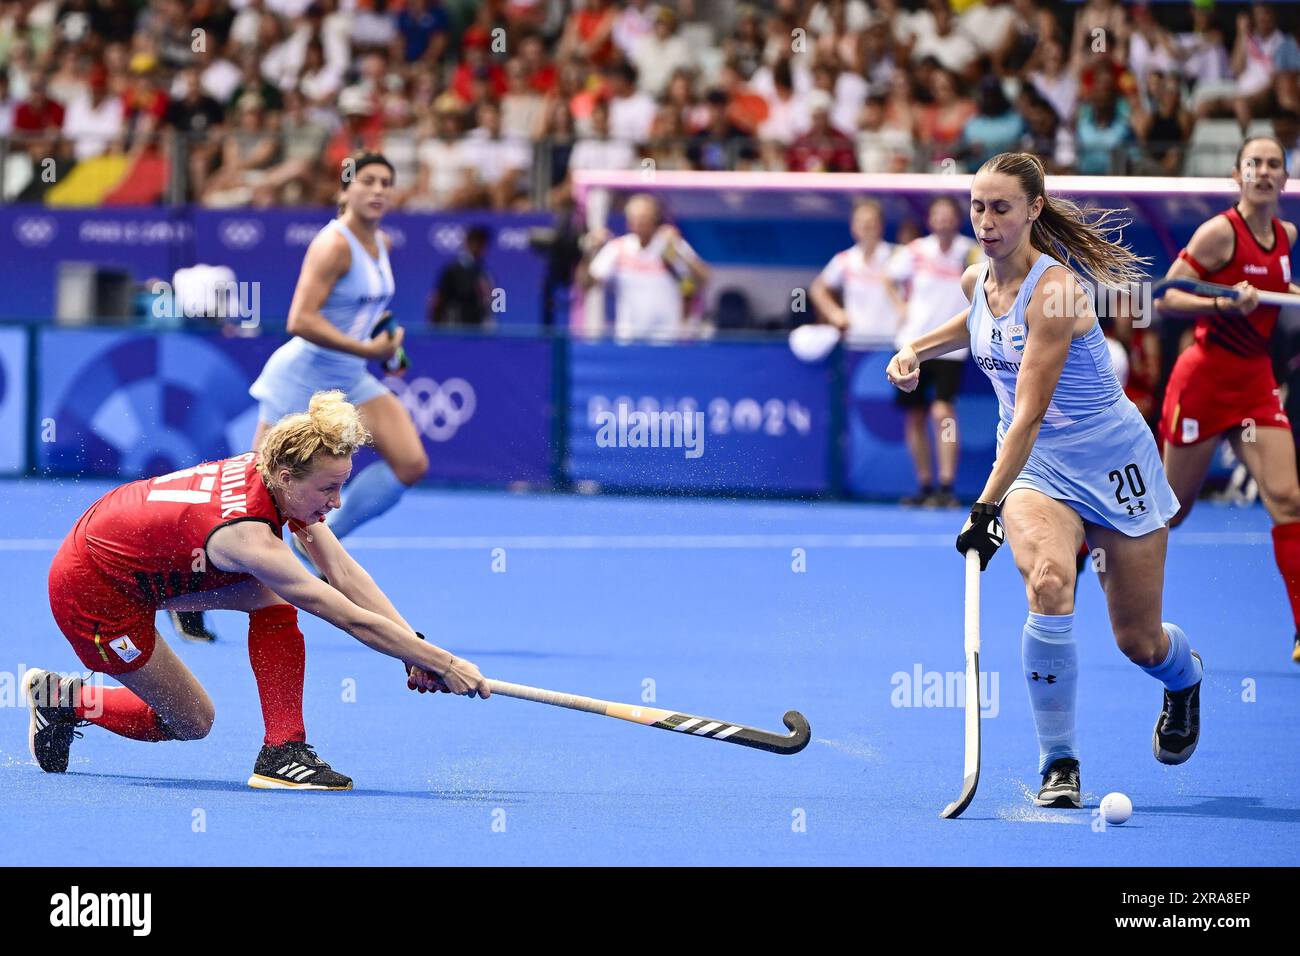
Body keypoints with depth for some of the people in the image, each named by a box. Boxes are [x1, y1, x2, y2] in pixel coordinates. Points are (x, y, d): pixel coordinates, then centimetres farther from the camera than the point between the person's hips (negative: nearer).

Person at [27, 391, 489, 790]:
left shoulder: (274, 474, -14)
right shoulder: (246, 533, -37)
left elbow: (345, 573, -14)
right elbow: (350, 618, -36)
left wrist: (415, 644, -22)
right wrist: (443, 665, -33)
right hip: (94, 589, -8)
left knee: (272, 598, -10)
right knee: (192, 723, 1)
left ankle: (284, 749, -6)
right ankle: (62, 700, 15)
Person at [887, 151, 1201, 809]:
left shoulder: (1053, 290, -25)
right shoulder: (977, 280, -2)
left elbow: (1029, 416, -30)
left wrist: (987, 505, -35)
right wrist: (917, 349, 10)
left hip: (1111, 462, -4)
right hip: (1032, 464, 4)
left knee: (1138, 644, 6)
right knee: (1048, 583, -28)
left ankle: (1184, 675, 46)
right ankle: (1058, 763, -18)